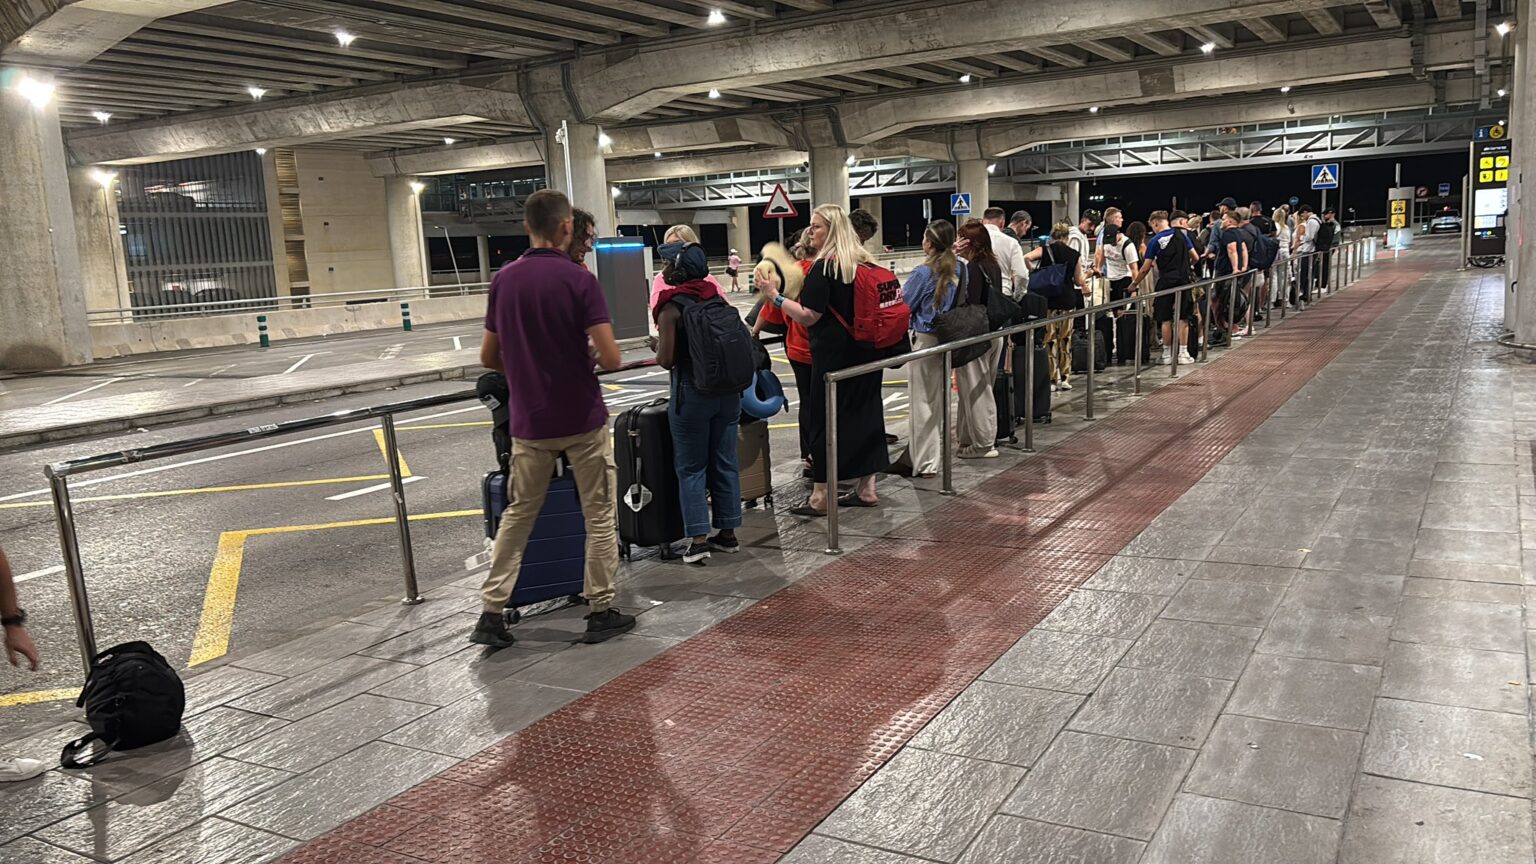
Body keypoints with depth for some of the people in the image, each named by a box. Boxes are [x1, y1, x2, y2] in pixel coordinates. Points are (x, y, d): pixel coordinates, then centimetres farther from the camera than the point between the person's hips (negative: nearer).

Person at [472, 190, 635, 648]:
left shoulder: (504, 280, 1)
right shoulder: (580, 280, -13)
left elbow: (488, 357, 7)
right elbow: (610, 358, -18)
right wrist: (586, 355, 4)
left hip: (529, 421, 4)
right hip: (583, 419, -4)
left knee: (517, 515, 15)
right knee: (599, 515, 10)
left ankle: (491, 614, 15)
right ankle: (601, 612, 15)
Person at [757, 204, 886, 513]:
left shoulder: (823, 267, -14)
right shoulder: (864, 262, 10)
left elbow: (809, 316, -18)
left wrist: (774, 296, -13)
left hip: (833, 355, -8)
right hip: (867, 352, 8)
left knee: (824, 419, 0)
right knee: (864, 413, 13)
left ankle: (820, 497, 6)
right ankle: (866, 488, 20)